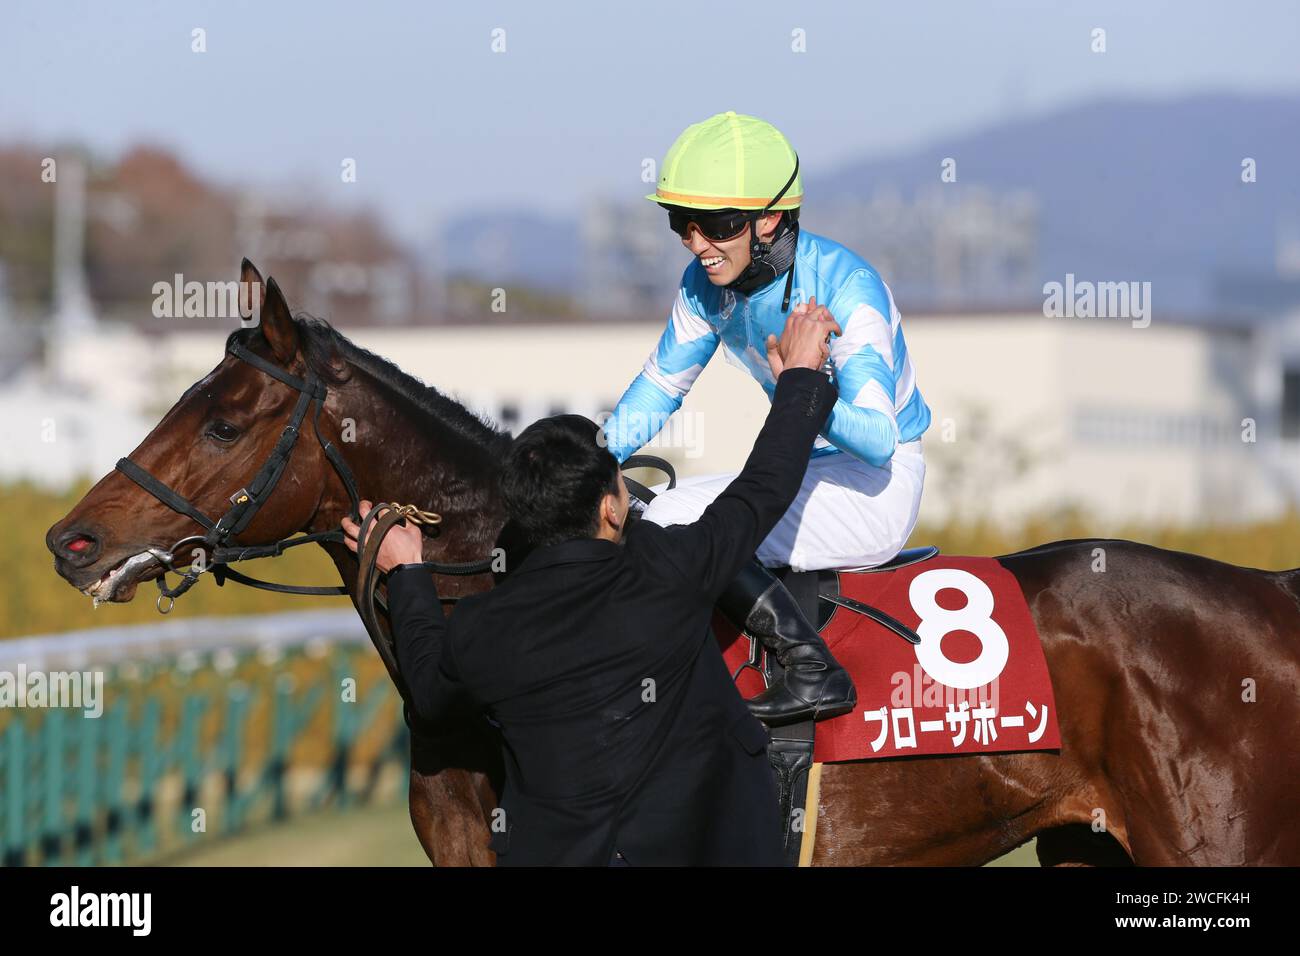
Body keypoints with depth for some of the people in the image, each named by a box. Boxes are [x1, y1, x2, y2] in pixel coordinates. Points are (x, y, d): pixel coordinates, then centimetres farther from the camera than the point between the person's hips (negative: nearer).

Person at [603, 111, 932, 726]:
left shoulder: (845, 288, -24)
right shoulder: (707, 285, -3)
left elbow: (877, 438, -29)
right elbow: (658, 389, 10)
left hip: (879, 490, -8)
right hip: (813, 470, 8)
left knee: (677, 523, -24)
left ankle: (814, 674, -20)